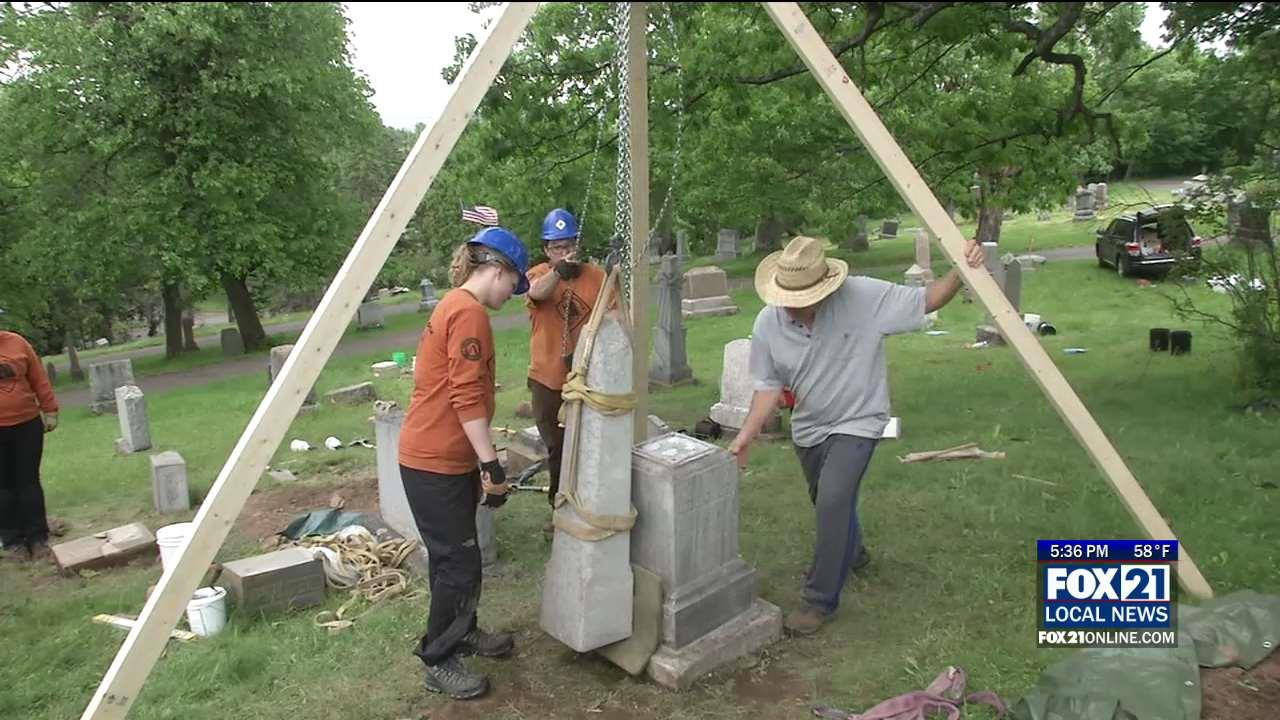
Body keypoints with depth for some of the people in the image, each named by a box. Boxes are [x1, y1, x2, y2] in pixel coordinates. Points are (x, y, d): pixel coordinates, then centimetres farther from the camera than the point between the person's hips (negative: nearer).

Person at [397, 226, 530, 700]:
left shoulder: (454, 306, 15)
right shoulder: (469, 311, -17)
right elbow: (467, 399, -23)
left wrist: (482, 462, 26)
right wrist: (492, 465, -21)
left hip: (442, 457, 10)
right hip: (435, 463, -10)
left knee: (456, 555, 21)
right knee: (459, 562, -1)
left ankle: (462, 633, 36)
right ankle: (439, 663, 13)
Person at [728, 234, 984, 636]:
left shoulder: (865, 297, -25)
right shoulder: (768, 323, -16)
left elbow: (926, 301, -15)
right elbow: (769, 384, -6)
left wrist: (961, 272, -33)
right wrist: (747, 435, -15)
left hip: (856, 422, -5)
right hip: (808, 427, 5)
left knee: (833, 502, -22)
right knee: (827, 502, 24)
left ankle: (821, 600, -5)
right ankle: (851, 552, 57)